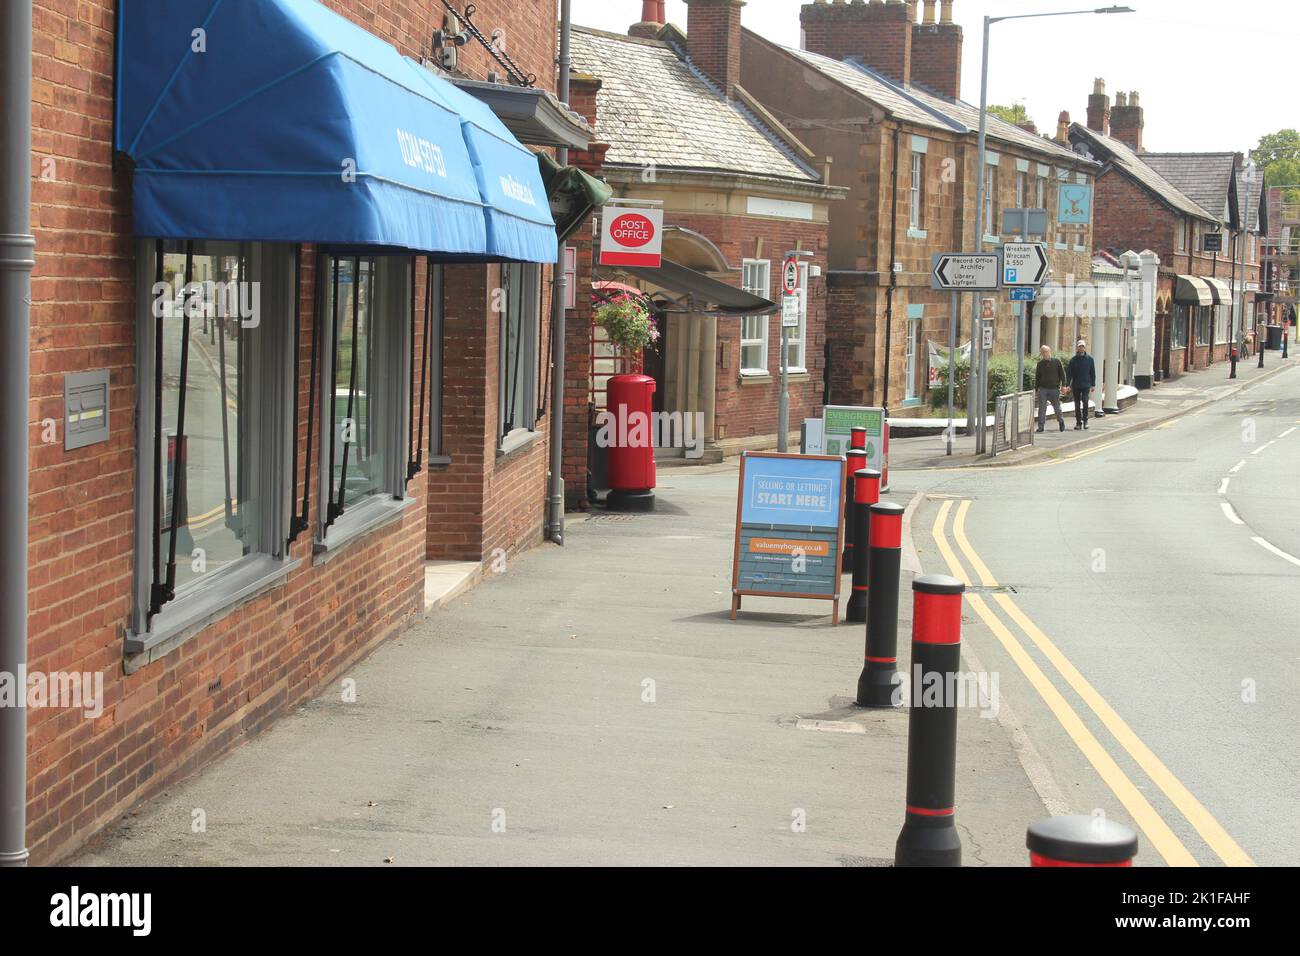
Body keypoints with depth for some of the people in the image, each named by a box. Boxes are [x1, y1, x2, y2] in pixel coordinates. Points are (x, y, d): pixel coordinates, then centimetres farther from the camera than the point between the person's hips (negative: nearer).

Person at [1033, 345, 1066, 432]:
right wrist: (1036, 388, 8)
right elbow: (1037, 377, 13)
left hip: (1054, 389, -2)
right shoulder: (1040, 363, 8)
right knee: (1042, 408, -5)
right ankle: (1041, 426, -2)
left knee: (1057, 408, 8)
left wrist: (1063, 385, -6)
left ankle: (1061, 422, 30)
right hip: (1043, 388, 2)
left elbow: (1062, 373, 2)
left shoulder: (1057, 361, 0)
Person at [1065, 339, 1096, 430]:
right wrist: (1067, 385, -9)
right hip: (1076, 385, 1)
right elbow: (1069, 373, 0)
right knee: (1077, 404, 5)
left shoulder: (1089, 359, 4)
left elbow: (1092, 372, 8)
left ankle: (1085, 420, -5)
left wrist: (1093, 385, 4)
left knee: (1085, 401, -17)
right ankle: (1078, 422, 12)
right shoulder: (1073, 360, 3)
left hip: (1086, 385, -1)